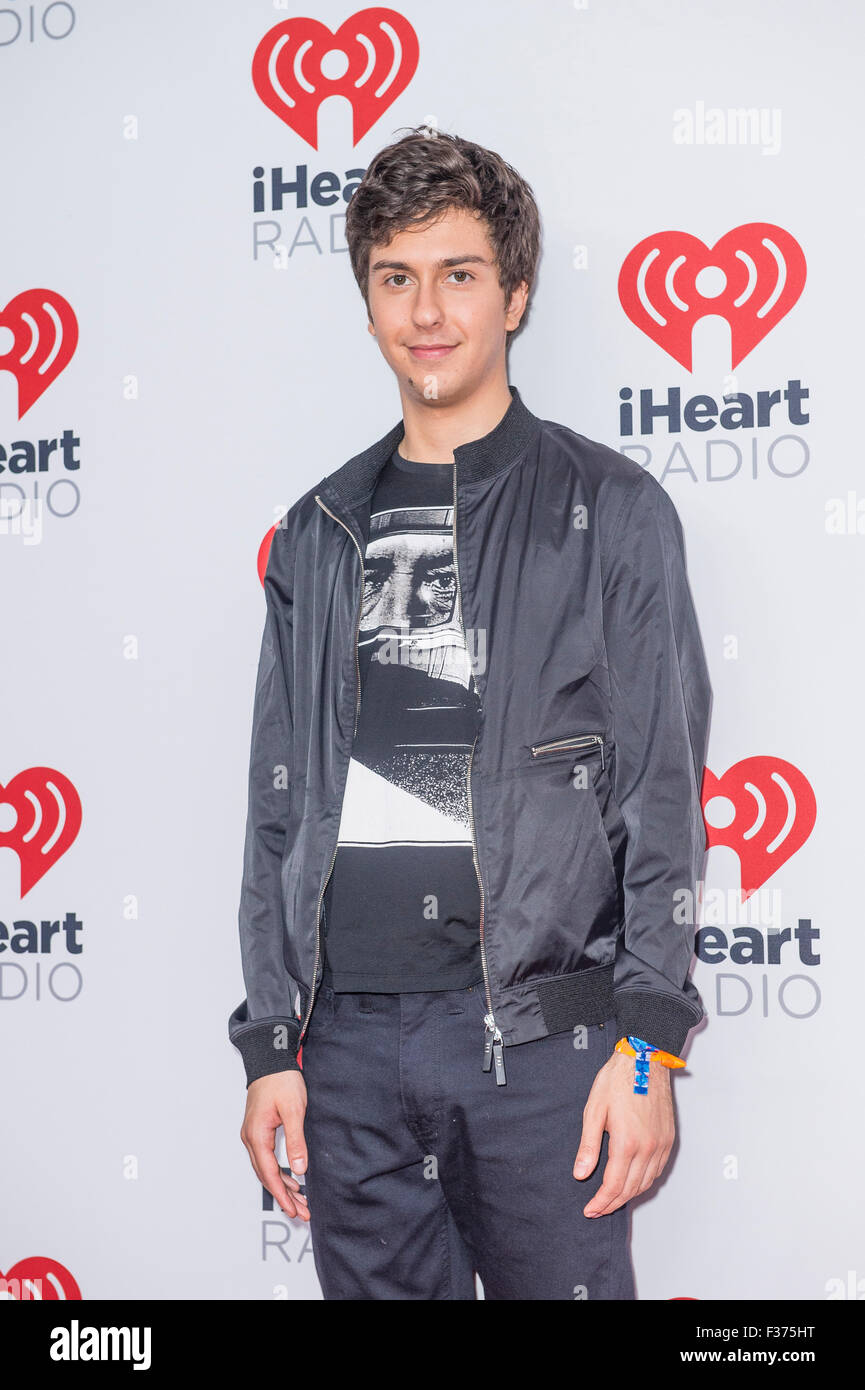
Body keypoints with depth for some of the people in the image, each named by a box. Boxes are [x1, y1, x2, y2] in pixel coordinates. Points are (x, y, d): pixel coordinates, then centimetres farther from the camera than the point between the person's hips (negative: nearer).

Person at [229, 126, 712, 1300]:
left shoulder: (610, 509, 2)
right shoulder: (322, 531, 13)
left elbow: (663, 792, -2)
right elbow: (280, 801, 12)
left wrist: (648, 1044, -9)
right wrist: (270, 1041, 7)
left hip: (541, 1036, -3)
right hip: (352, 1038, 3)